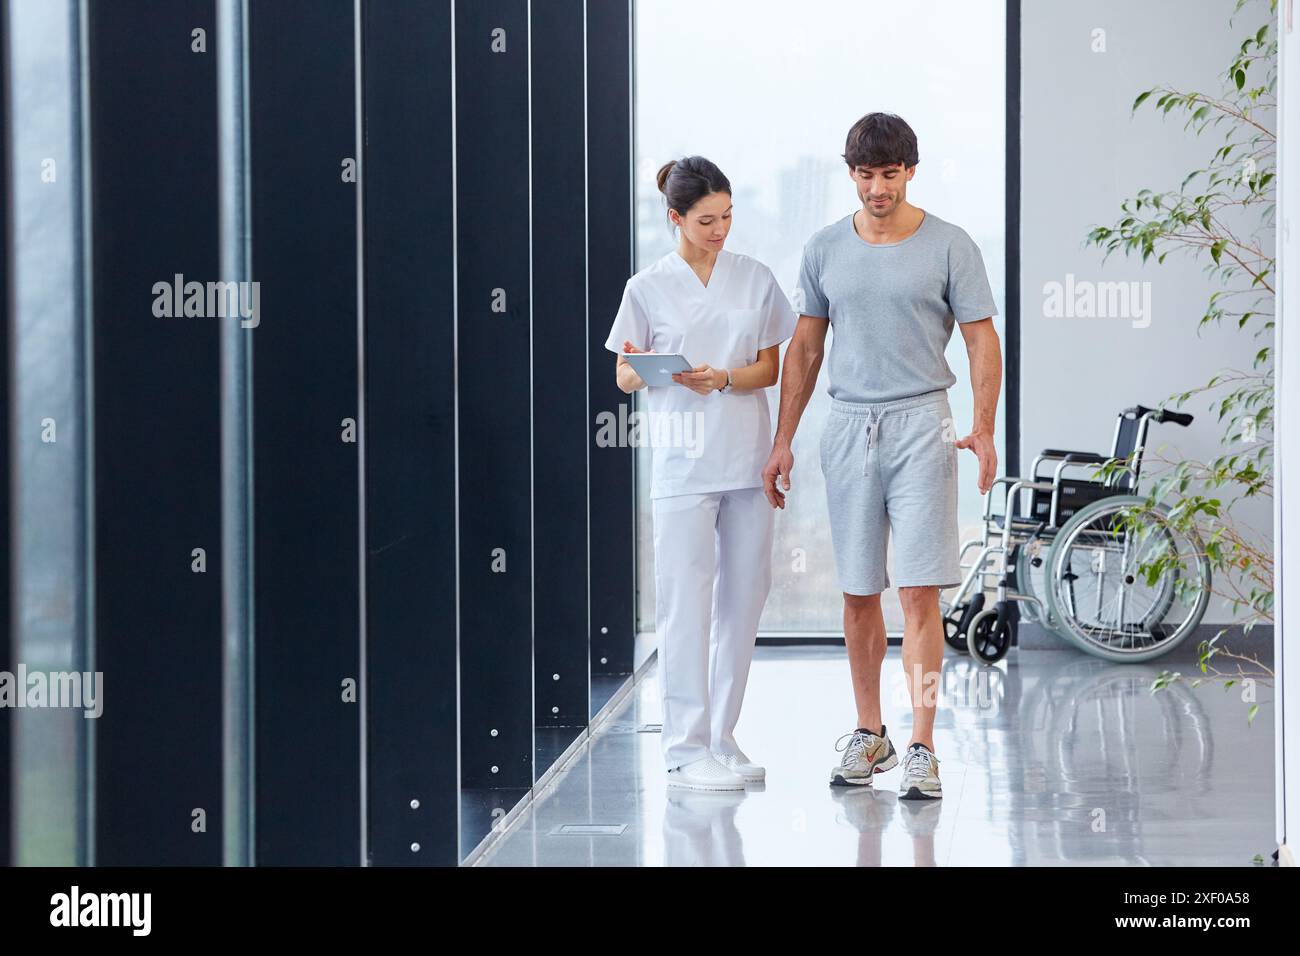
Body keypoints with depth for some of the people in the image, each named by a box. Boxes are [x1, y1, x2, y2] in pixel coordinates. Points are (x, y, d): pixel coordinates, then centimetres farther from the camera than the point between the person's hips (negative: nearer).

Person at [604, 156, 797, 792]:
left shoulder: (755, 279, 8)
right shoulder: (649, 287, 1)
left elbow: (771, 368, 8)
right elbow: (623, 377, 6)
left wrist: (723, 378, -12)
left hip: (748, 460, 3)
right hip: (683, 465, -3)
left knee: (743, 598, 6)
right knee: (686, 603, -6)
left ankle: (723, 739, 16)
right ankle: (688, 749, -2)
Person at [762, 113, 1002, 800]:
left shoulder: (949, 246, -2)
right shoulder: (825, 250, 8)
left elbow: (982, 340, -1)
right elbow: (805, 348, 13)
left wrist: (983, 428, -14)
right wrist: (782, 442, 8)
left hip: (921, 422, -3)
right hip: (848, 426, 4)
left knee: (920, 592, -9)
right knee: (858, 593, 8)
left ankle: (922, 748, -8)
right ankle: (869, 735, 21)